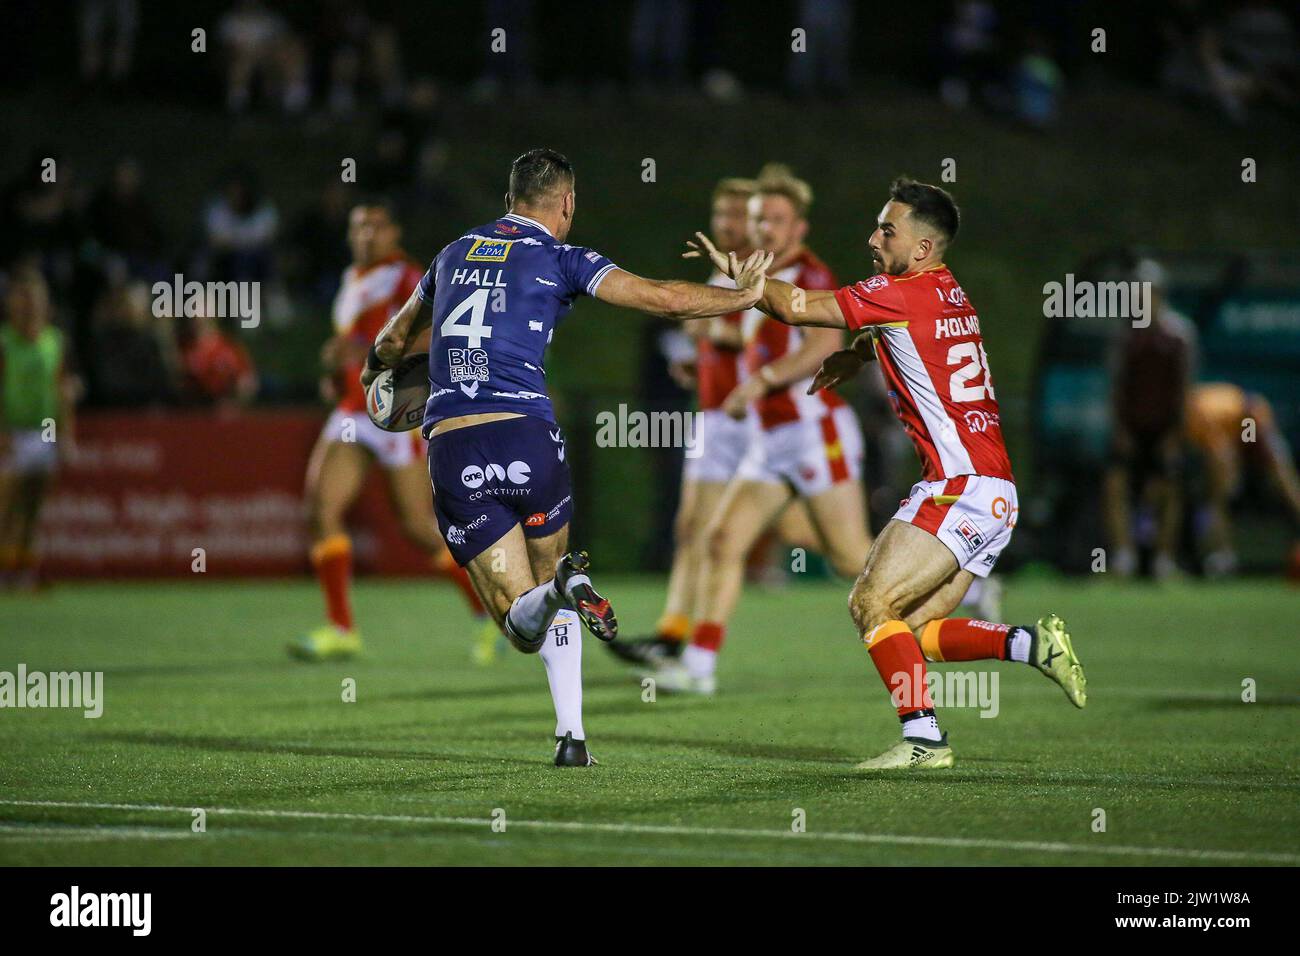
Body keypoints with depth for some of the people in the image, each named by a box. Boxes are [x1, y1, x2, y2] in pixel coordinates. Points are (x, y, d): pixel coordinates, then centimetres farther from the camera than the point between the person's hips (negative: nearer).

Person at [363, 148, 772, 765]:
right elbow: (664, 299, -3)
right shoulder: (560, 260, 6)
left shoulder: (454, 255, 20)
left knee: (522, 620, 5)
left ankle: (558, 591, -32)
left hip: (450, 451, 2)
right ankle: (571, 735, 7)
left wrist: (374, 371, 59)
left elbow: (396, 337, 36)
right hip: (525, 433, -2)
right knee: (549, 580, 21)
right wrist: (744, 296, 12)